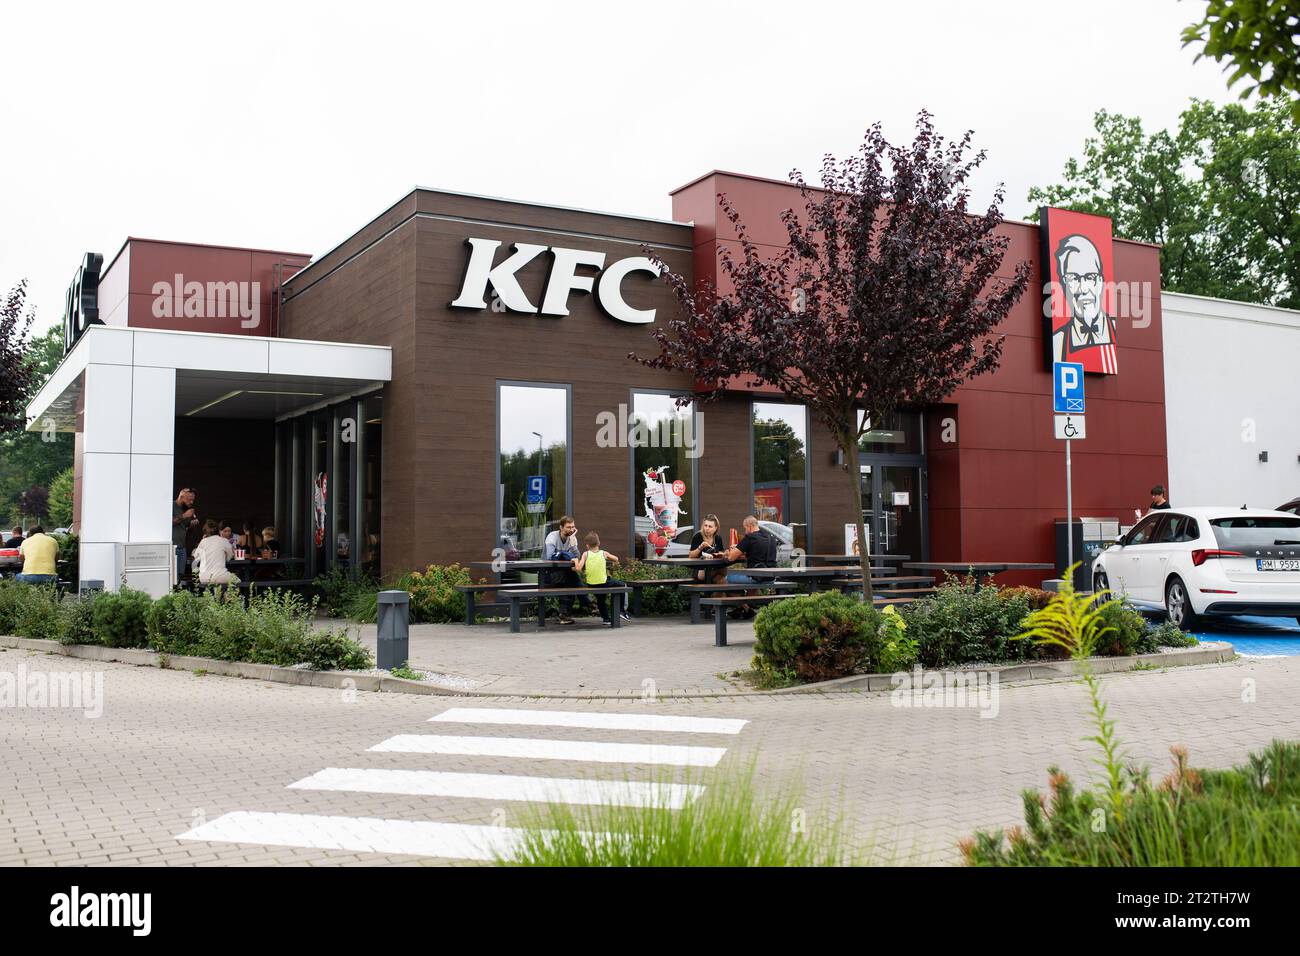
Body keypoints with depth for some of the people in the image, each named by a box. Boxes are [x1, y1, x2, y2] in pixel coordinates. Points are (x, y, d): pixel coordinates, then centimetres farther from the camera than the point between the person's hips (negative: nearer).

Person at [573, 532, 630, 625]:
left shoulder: (586, 554, -3)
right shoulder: (604, 553, 0)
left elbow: (578, 568, -13)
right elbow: (616, 559, 16)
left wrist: (576, 561, 5)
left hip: (591, 585, 2)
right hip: (604, 583, -2)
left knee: (600, 598, 30)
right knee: (621, 585, 23)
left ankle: (606, 618, 37)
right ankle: (622, 610, 22)